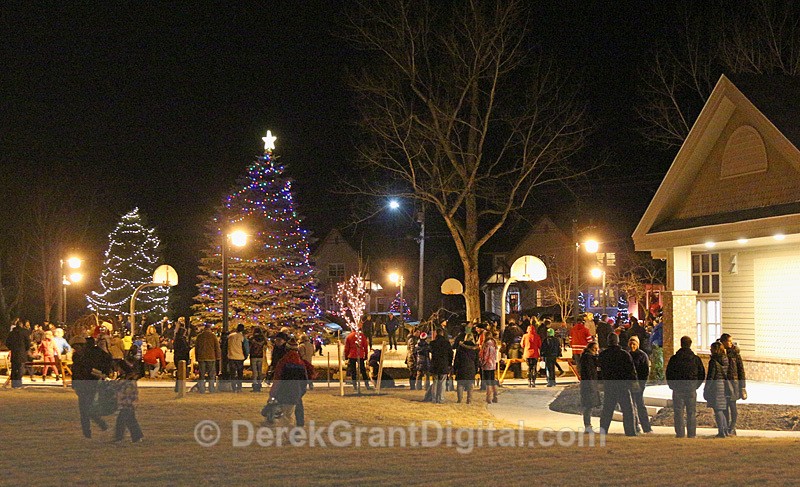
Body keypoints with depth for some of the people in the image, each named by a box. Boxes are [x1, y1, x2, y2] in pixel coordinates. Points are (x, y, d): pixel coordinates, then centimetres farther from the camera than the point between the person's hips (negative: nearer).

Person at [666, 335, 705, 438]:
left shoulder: (674, 358, -3)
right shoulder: (696, 359, 2)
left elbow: (668, 374, 0)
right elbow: (702, 374, 7)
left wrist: (672, 386, 11)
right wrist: (696, 386, 14)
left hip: (678, 389, -1)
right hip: (691, 389, 1)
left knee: (678, 412, 3)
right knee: (691, 412, 7)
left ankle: (680, 433, -1)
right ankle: (692, 433, 6)